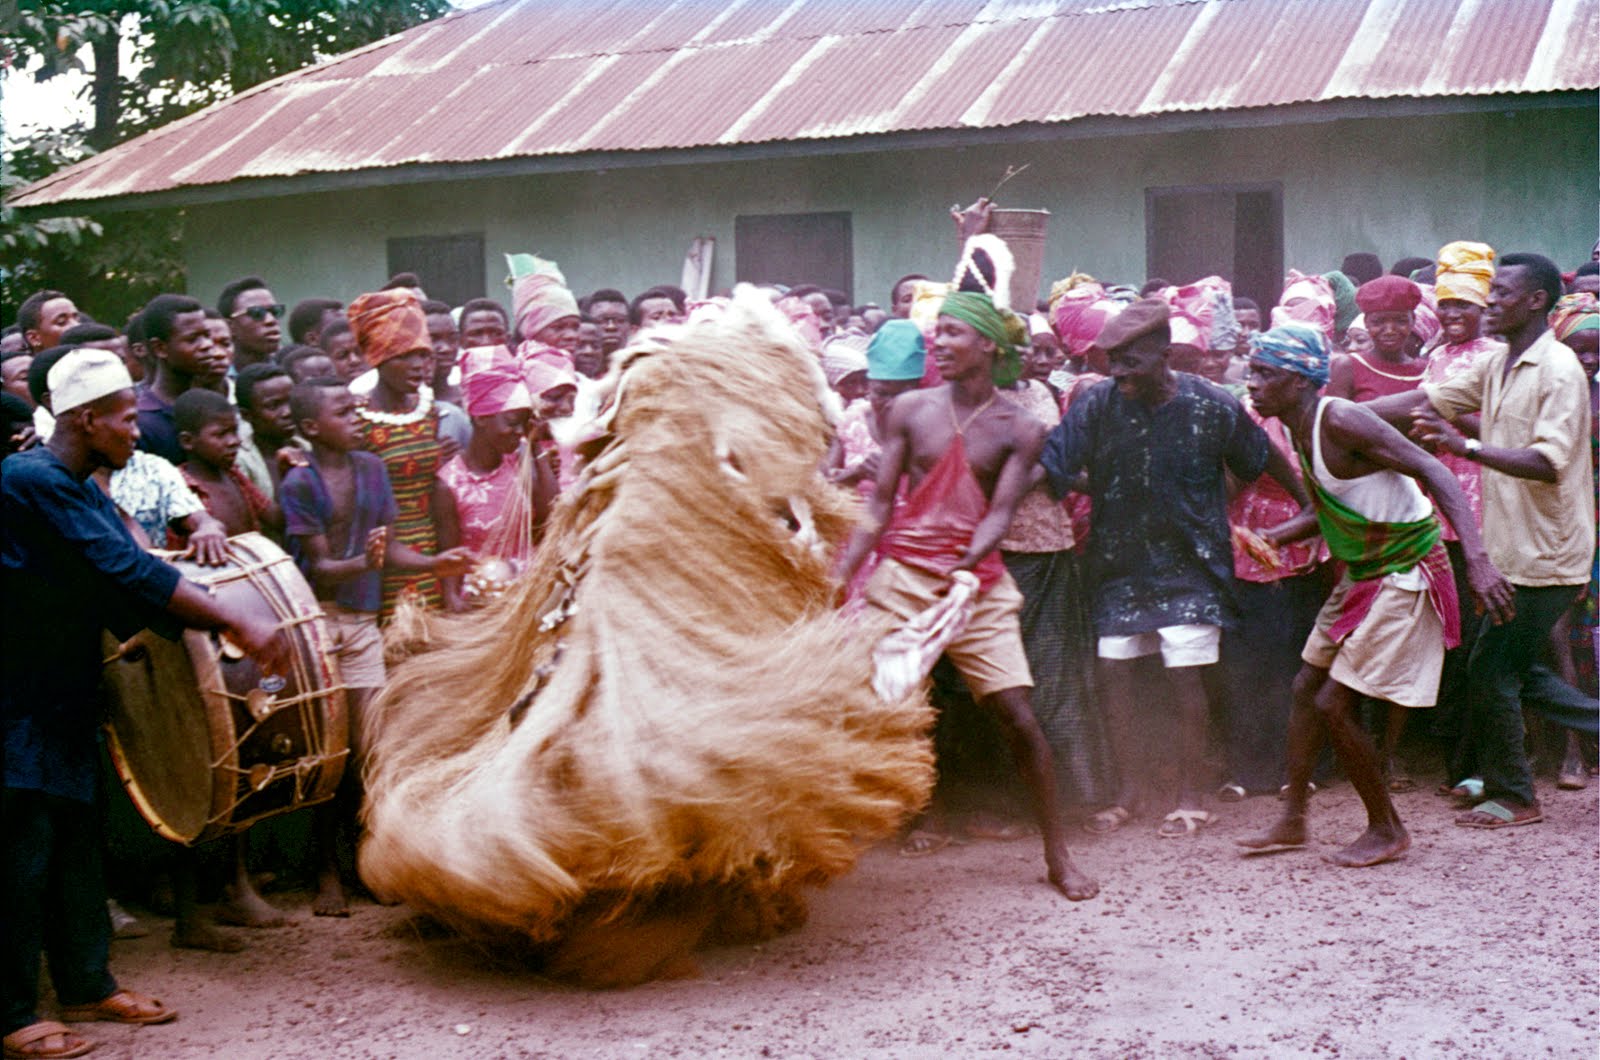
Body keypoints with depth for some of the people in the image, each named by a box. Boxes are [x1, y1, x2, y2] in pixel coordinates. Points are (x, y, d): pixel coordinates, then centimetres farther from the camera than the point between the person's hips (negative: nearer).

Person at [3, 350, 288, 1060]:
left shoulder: (82, 492, 12)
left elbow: (120, 588, 9)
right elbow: (127, 571, -26)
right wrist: (237, 622, -27)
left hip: (64, 695, 9)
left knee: (77, 841, 14)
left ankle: (87, 986, 24)